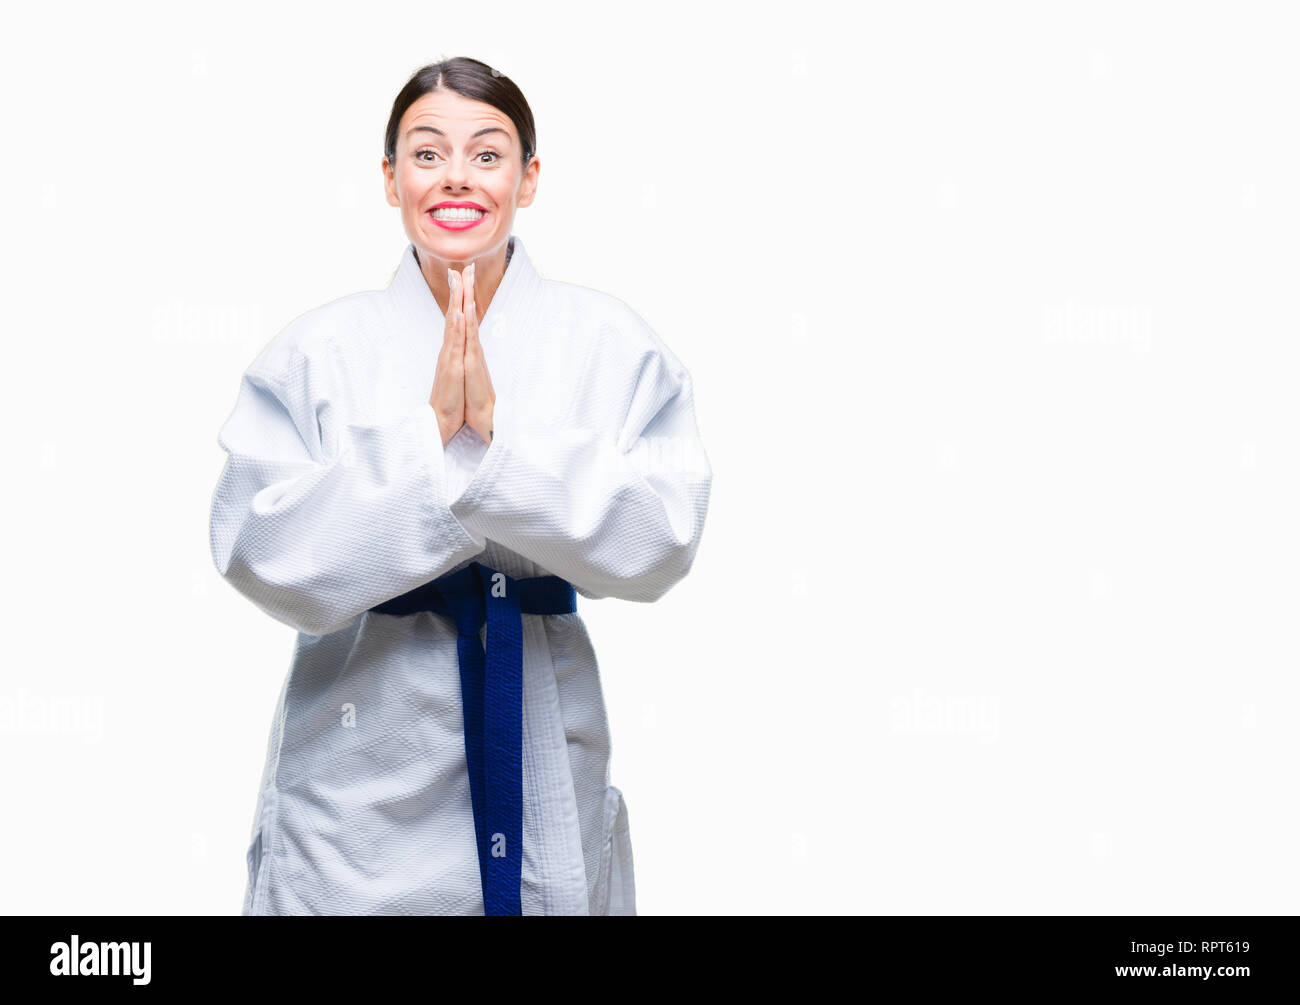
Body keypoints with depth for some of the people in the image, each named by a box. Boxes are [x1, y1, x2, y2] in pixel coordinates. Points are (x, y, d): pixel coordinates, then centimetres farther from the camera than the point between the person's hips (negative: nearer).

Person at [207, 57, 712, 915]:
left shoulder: (611, 342, -2)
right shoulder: (318, 352, -2)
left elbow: (662, 545, -12)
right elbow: (261, 560, -12)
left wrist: (497, 434, -22)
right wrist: (429, 435, -21)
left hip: (543, 754, 1)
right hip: (361, 776, 0)